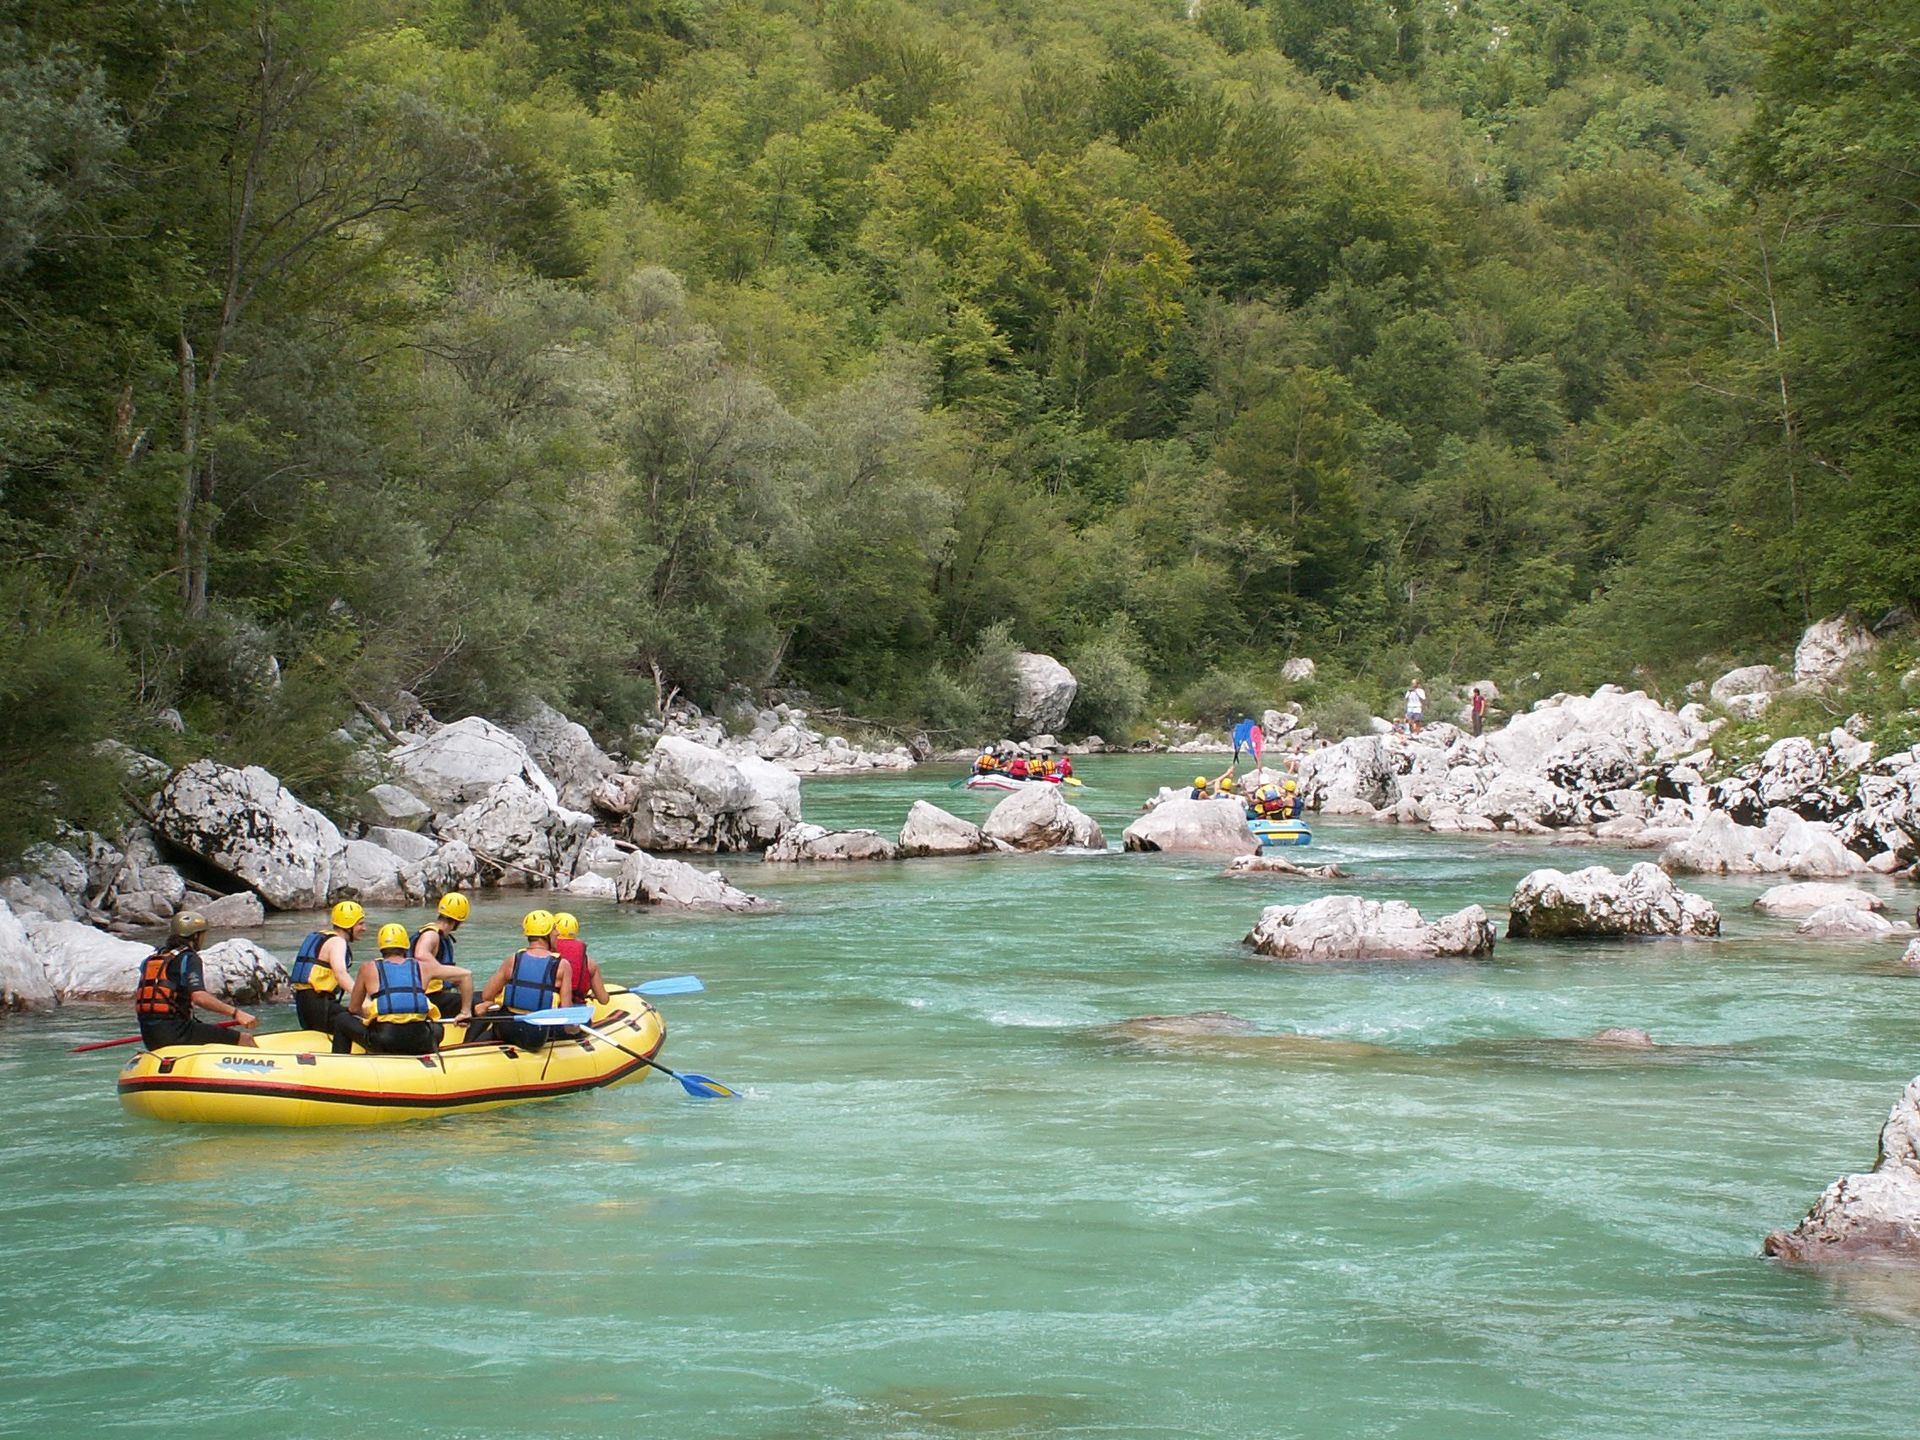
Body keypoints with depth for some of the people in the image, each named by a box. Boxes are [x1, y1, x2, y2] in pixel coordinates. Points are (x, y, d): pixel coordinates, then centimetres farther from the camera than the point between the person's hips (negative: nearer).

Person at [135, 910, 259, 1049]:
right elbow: (199, 997, -23)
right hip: (176, 1034, -9)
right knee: (245, 1039, -9)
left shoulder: (151, 958, 17)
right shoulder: (189, 958, -7)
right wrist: (235, 1013, -26)